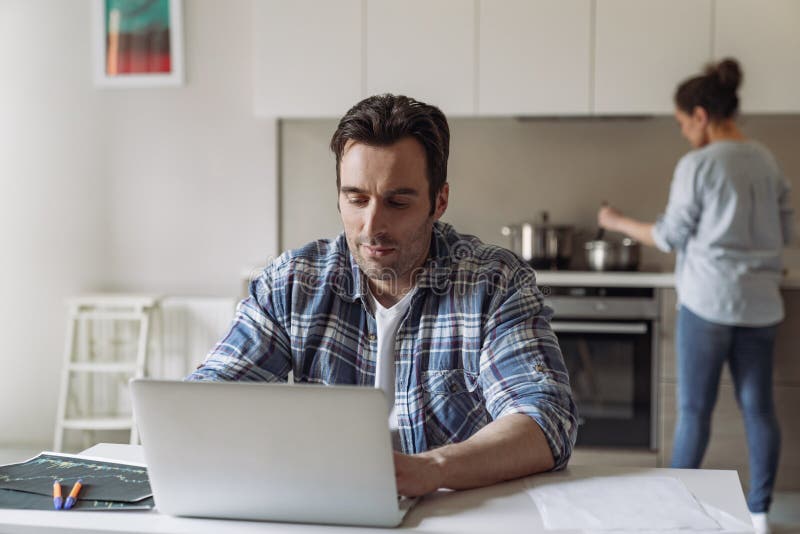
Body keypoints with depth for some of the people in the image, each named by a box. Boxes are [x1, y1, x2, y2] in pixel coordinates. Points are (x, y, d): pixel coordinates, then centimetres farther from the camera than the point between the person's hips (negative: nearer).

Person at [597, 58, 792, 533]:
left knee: (695, 408, 4)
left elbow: (671, 237, -4)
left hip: (709, 300, -6)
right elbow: (785, 230, 13)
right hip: (760, 301, 6)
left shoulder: (697, 165, -10)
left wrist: (619, 223, 9)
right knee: (759, 408, 8)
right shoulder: (767, 161, 8)